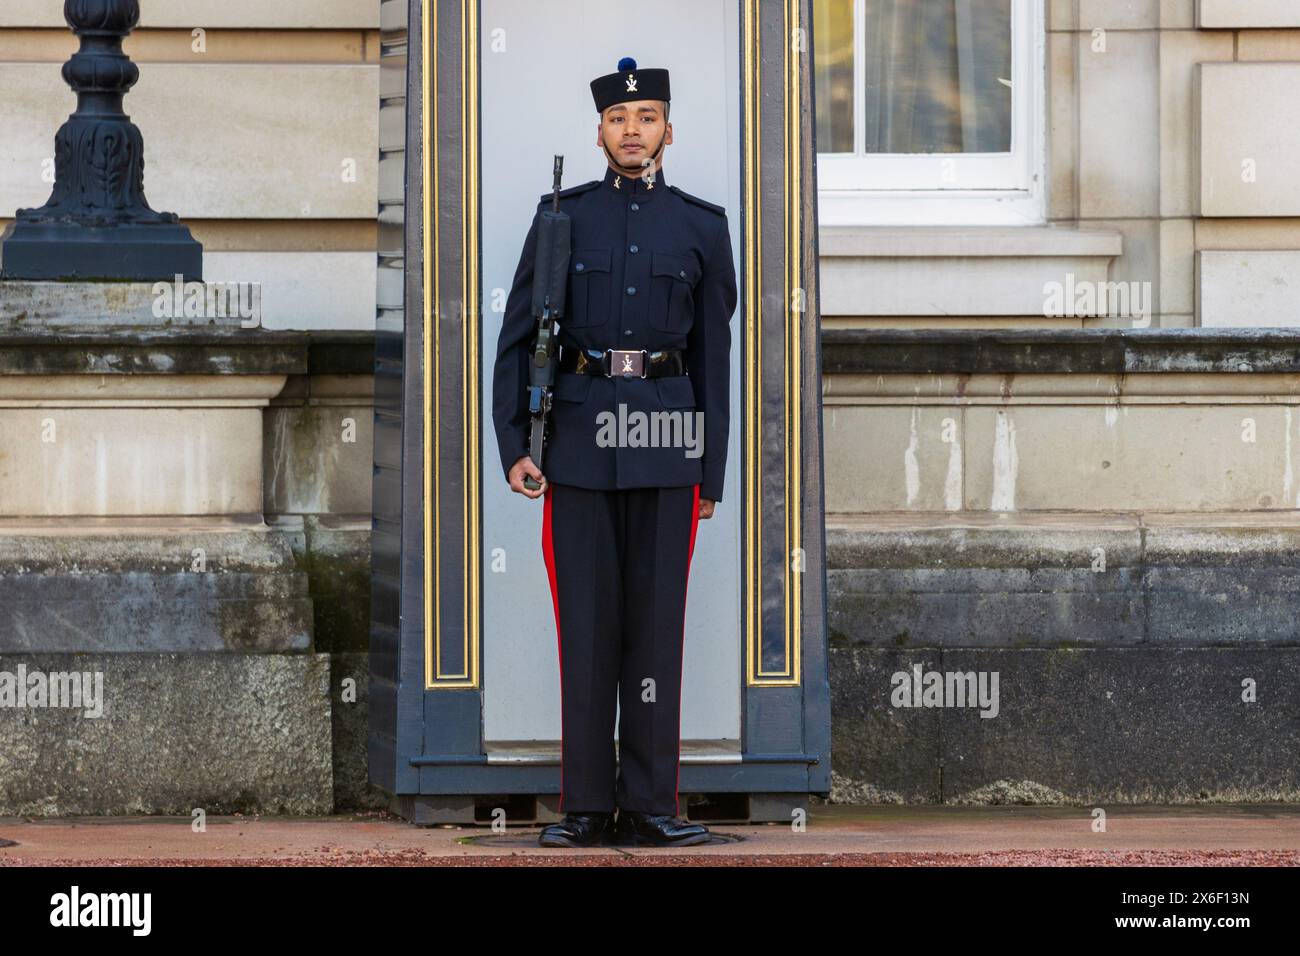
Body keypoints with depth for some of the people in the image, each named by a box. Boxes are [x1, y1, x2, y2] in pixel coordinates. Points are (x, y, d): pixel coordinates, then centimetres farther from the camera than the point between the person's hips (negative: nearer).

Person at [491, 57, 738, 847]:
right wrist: (514, 448, -7)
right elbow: (517, 342, 4)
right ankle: (588, 807, 3)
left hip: (665, 442, 0)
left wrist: (713, 475, 4)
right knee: (586, 616, -1)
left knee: (656, 619, -1)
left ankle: (649, 806, 2)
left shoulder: (702, 228, 8)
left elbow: (714, 358, 9)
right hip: (580, 434, 0)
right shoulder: (562, 218, 5)